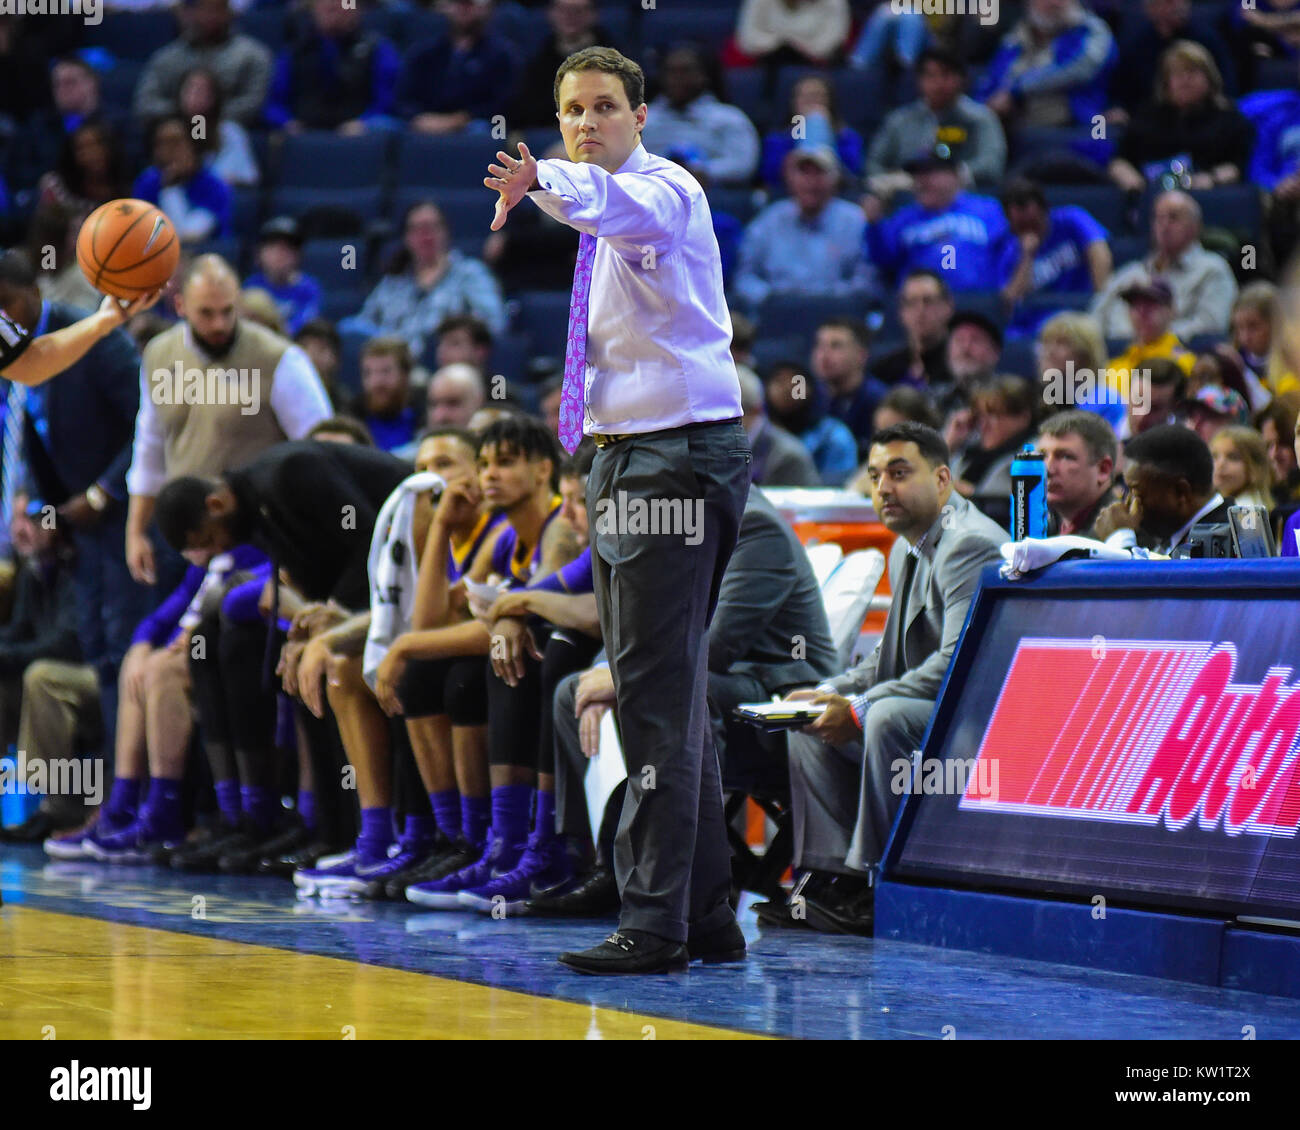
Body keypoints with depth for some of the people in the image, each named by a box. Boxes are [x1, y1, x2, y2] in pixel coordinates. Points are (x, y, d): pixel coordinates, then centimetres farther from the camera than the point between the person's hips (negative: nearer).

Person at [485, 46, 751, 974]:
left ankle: (656, 924, -14)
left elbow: (615, 201, -38)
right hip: (629, 455, 10)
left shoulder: (666, 190, -12)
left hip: (678, 452, -10)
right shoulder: (606, 219, 18)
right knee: (670, 692, 13)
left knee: (657, 690, -13)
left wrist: (543, 183, -57)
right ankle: (708, 916, 19)